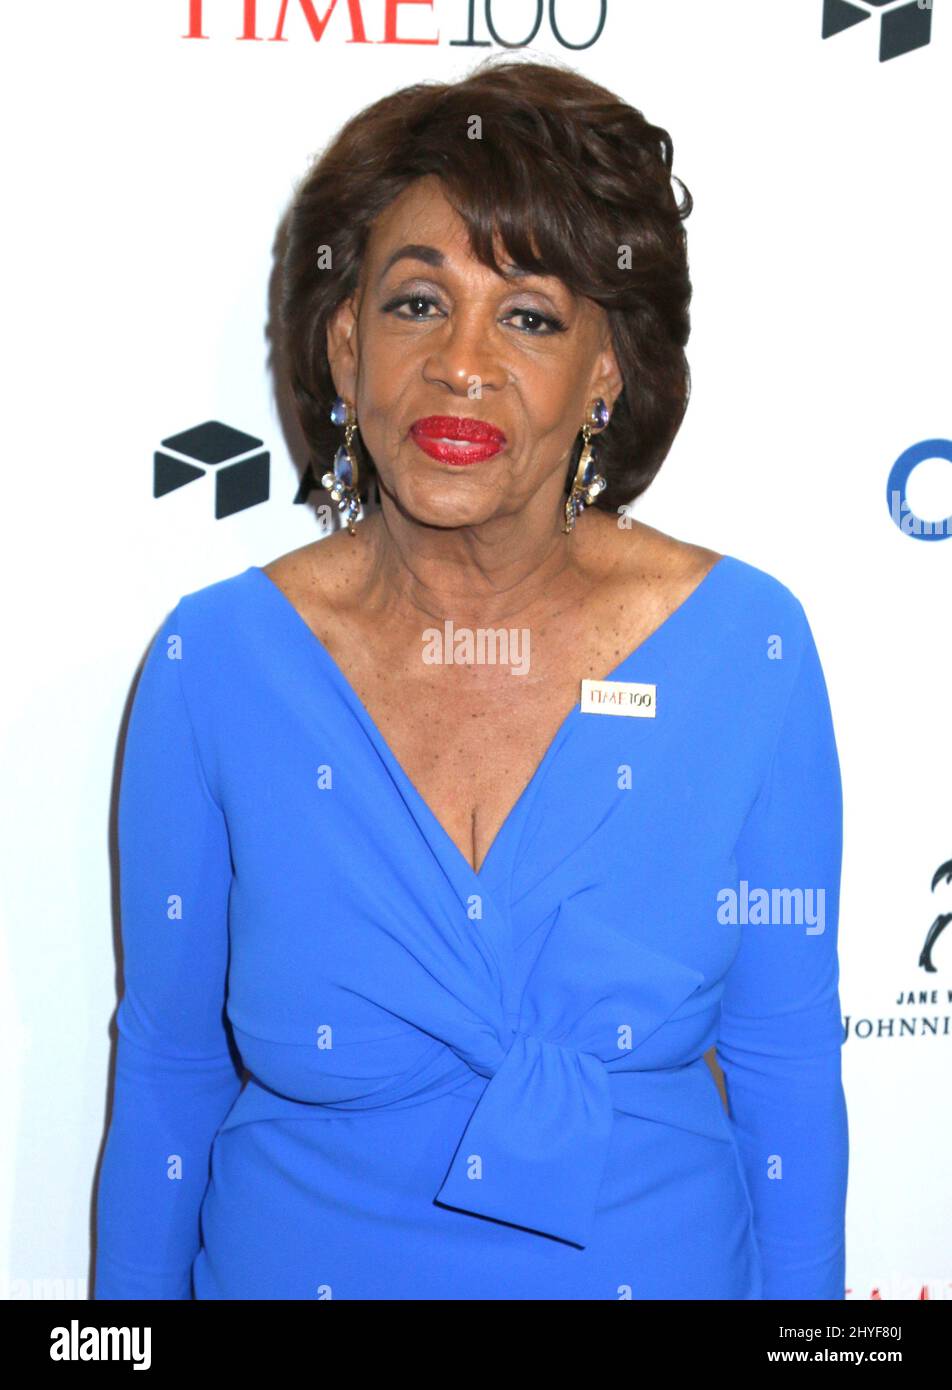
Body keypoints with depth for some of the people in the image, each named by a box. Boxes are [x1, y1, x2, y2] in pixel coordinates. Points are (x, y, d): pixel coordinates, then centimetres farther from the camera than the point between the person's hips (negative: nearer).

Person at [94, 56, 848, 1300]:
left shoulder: (747, 648, -15)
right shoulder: (214, 661, -15)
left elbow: (791, 1071, -6)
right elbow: (168, 1070, -5)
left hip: (668, 1265, 1)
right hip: (297, 1263, 0)